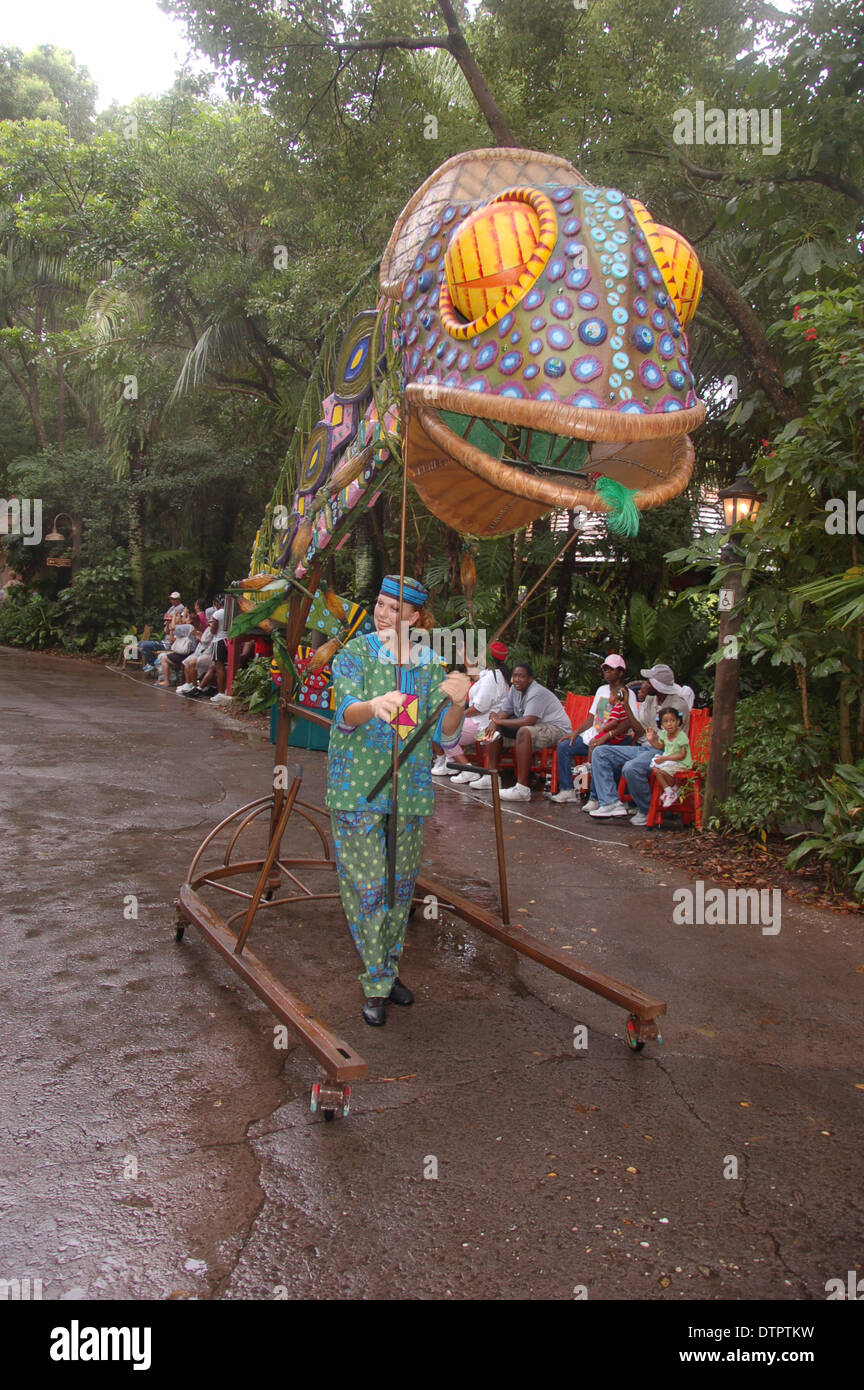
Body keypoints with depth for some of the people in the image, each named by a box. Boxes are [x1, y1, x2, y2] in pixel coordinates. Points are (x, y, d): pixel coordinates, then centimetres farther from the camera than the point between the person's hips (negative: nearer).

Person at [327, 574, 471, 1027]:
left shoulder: (430, 664, 5)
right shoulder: (354, 653, -3)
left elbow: (444, 736, 0)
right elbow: (345, 713, -19)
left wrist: (457, 705, -22)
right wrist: (373, 706, -42)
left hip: (409, 789, 4)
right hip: (358, 786, -3)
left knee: (401, 883, 13)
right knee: (366, 883, -3)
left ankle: (388, 969, 31)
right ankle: (376, 986, 10)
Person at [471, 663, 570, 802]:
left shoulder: (537, 693, -24)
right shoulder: (515, 689, 4)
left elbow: (528, 721, -35)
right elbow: (504, 711, 9)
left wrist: (499, 721, -25)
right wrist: (494, 722, -15)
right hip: (535, 726, 10)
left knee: (524, 732, -40)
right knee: (494, 729, 8)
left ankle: (522, 789, -42)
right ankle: (490, 777, 11)